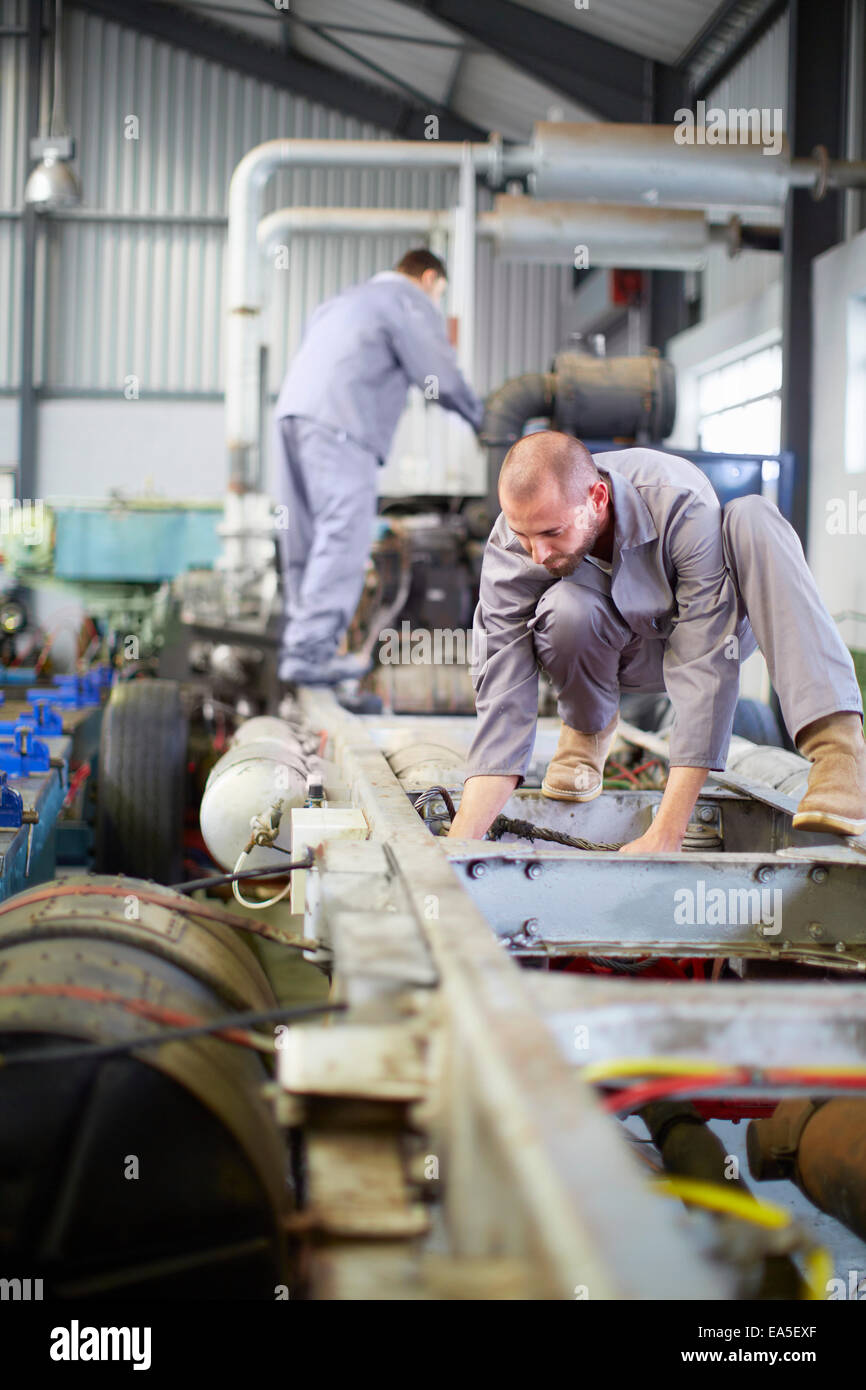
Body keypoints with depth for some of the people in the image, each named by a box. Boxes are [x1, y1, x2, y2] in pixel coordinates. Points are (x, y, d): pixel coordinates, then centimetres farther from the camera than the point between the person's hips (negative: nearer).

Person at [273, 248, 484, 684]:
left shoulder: (345, 301, 33)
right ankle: (309, 651, -17)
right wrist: (479, 417, 16)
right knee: (343, 536, -11)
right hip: (339, 424, -8)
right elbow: (439, 375, 1)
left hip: (292, 411, 9)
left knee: (307, 538, 9)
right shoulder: (411, 301, 8)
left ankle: (299, 644, 10)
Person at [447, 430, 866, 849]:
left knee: (752, 519, -33)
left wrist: (665, 834, -45)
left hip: (713, 625, -1)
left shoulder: (681, 506, -36)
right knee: (566, 609, -35)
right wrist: (460, 842, -41)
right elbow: (503, 700, -29)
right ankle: (587, 728, 0)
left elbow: (706, 670, -39)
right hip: (629, 655, 1)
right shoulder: (510, 549, -27)